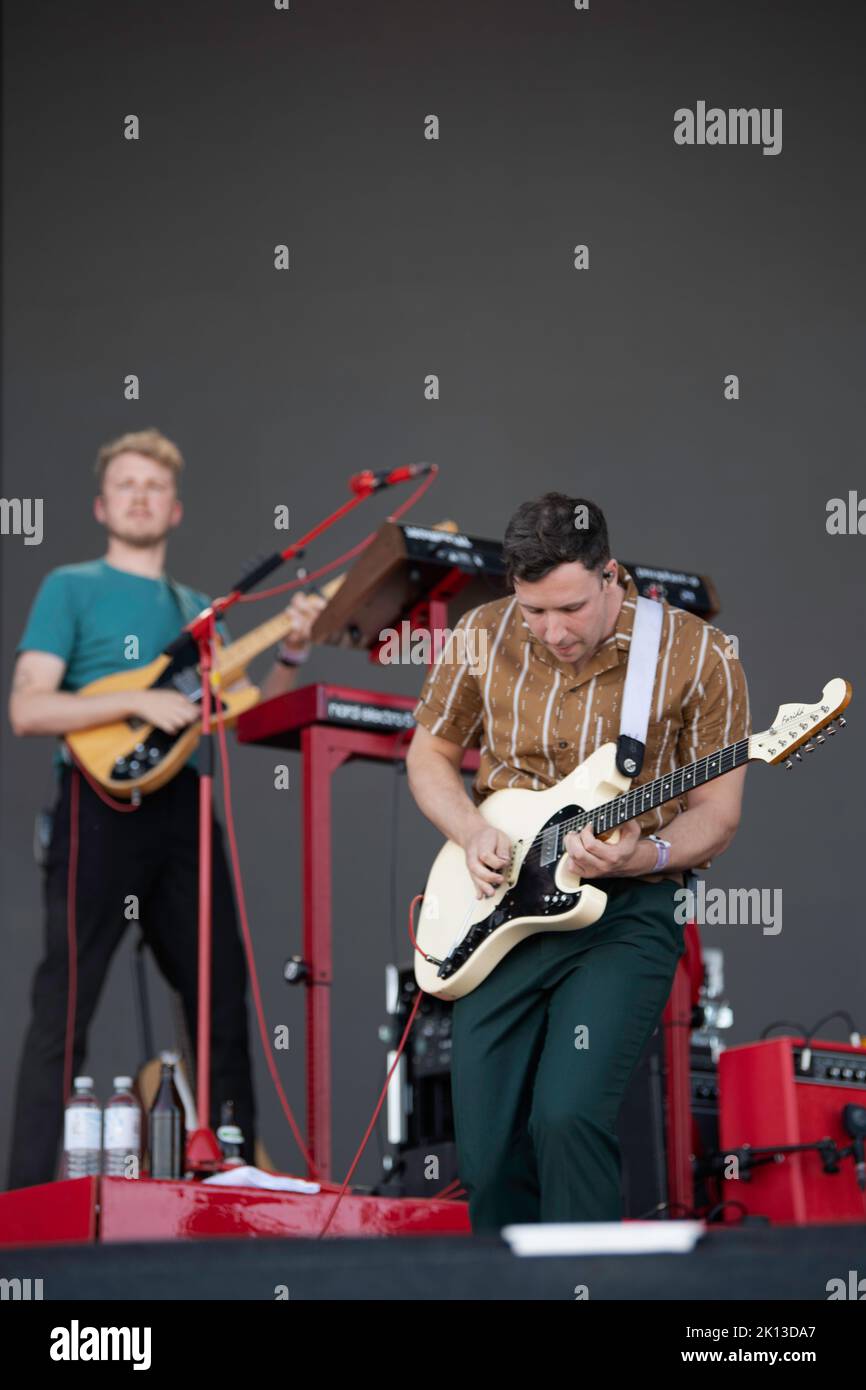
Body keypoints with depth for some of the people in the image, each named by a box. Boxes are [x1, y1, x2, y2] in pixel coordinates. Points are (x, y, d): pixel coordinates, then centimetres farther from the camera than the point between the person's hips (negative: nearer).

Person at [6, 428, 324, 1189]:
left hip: (183, 811, 6)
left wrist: (291, 656, -1)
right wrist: (139, 702, -17)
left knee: (223, 999, 6)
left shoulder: (198, 609, 20)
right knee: (65, 1007, -7)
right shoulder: (71, 588, 3)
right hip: (102, 807, -6)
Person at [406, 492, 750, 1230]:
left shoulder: (698, 656, -9)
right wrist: (472, 831, -5)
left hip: (628, 911, -3)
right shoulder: (483, 637, 0)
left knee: (569, 1116, -23)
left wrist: (643, 856, -24)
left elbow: (717, 813, -4)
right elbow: (429, 753, 14)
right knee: (487, 1149, 2)